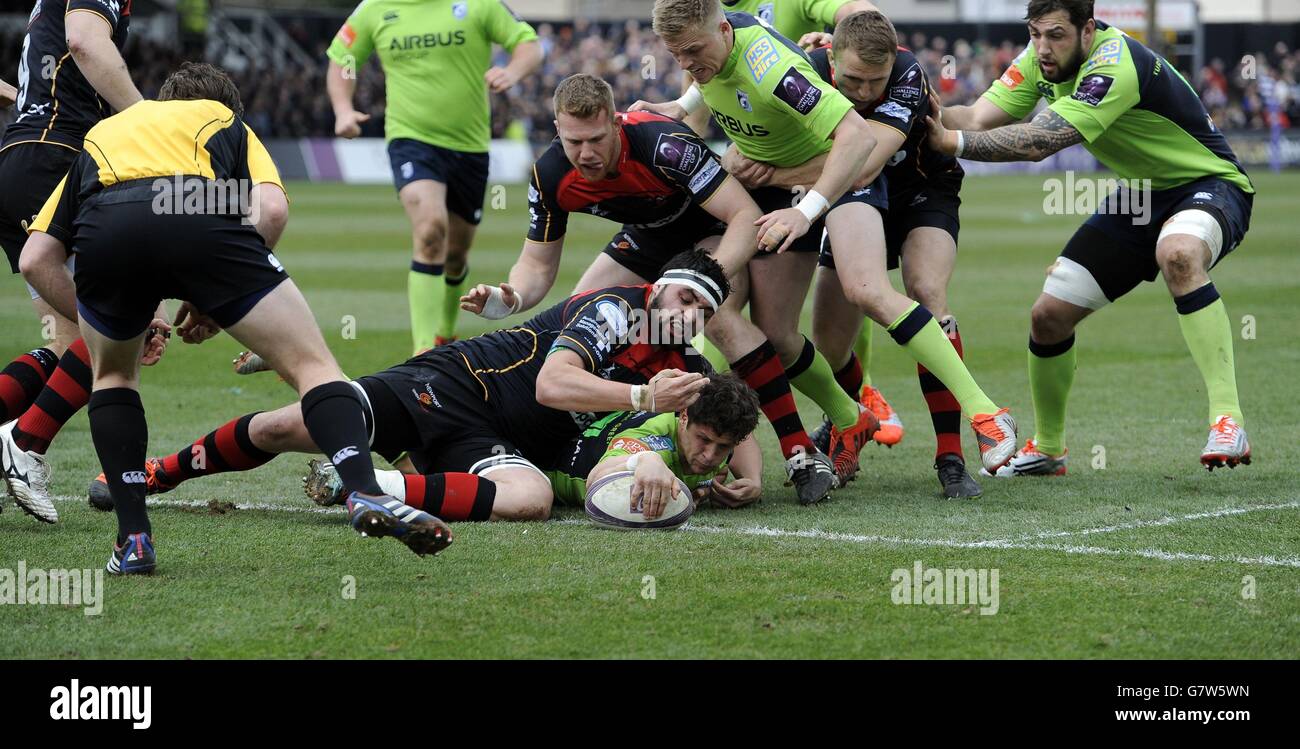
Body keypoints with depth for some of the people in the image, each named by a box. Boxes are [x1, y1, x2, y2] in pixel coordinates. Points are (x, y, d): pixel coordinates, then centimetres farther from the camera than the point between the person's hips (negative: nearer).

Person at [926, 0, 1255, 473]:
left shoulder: (1115, 66, -32)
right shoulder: (1044, 59, -7)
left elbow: (1038, 142, -40)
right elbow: (978, 119, -14)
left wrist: (950, 141, -44)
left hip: (1210, 185, -8)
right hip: (1141, 195, 8)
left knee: (1178, 253, -42)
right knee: (1048, 315, 1)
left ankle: (1228, 423, -39)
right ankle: (1047, 449, 25)